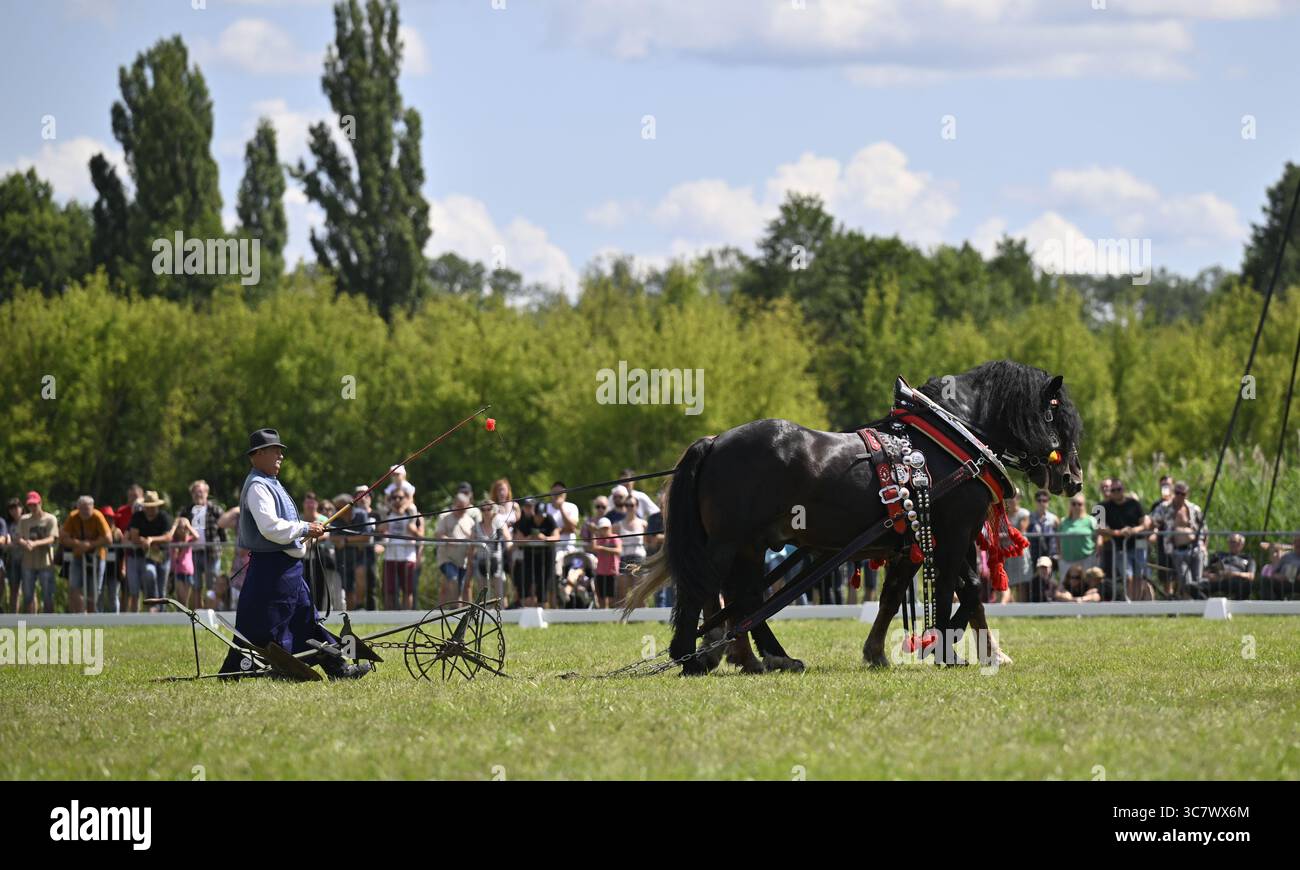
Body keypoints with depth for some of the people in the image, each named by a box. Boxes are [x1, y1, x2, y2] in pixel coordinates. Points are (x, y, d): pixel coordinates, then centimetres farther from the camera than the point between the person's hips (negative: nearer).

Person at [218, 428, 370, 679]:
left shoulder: (271, 484, 18)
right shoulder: (257, 487, -15)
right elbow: (270, 527, -26)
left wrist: (308, 534, 11)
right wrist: (305, 529, -18)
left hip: (287, 567, 11)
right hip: (271, 567, -11)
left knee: (307, 619, 11)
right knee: (259, 628, -7)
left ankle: (338, 667, 13)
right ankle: (231, 672, -1)